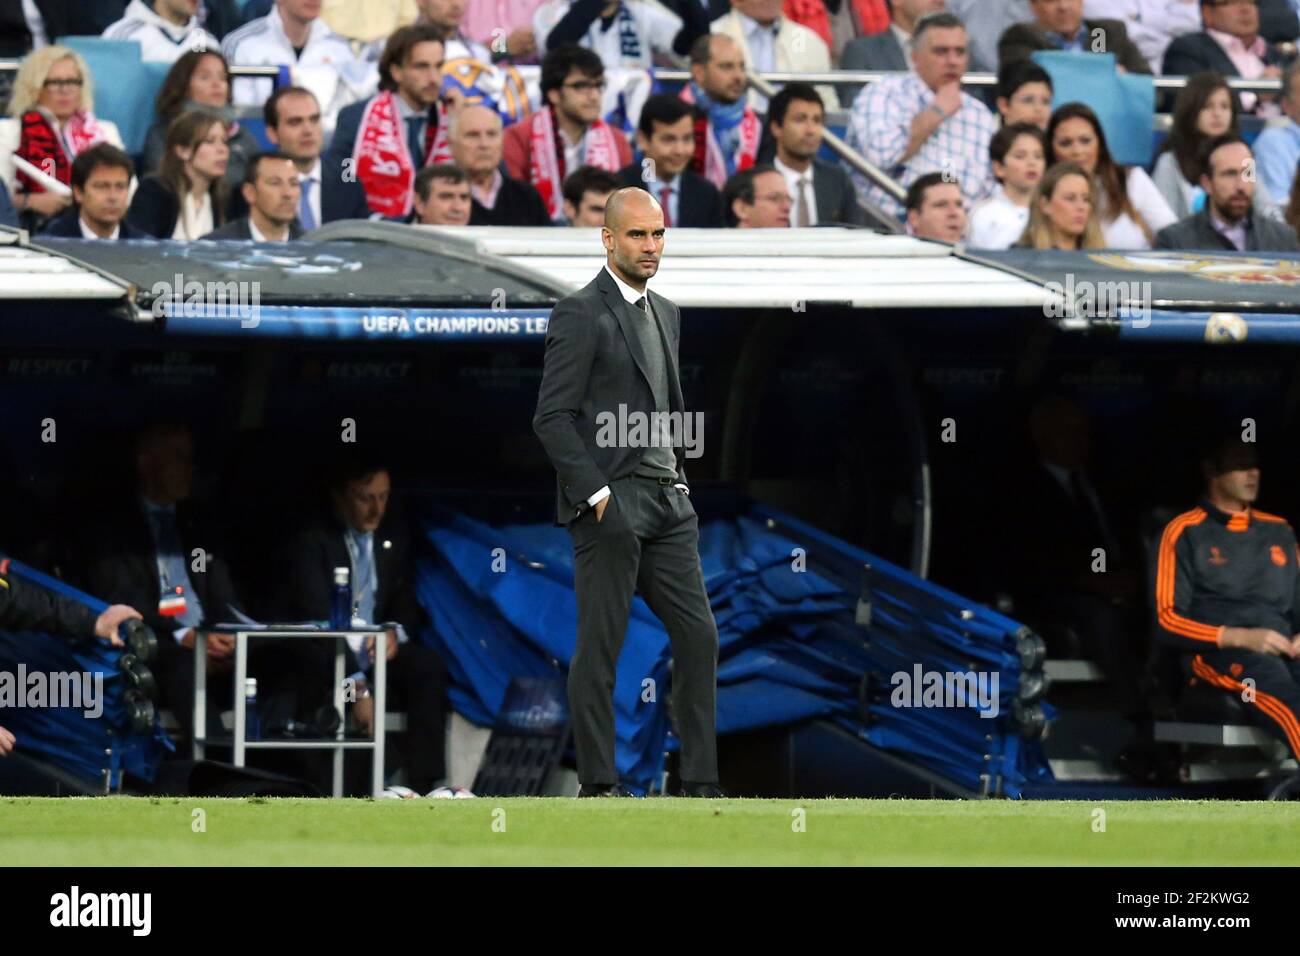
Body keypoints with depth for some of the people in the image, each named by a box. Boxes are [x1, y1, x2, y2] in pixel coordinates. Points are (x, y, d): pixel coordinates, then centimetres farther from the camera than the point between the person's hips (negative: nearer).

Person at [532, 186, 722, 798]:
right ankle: (597, 785, 0)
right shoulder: (581, 313, -7)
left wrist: (680, 479, 13)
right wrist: (598, 494, -16)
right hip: (609, 502, -8)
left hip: (667, 500, 8)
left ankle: (700, 782, 4)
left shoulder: (665, 315, 18)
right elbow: (552, 417, -12)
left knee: (698, 637, 2)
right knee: (600, 646, -4)